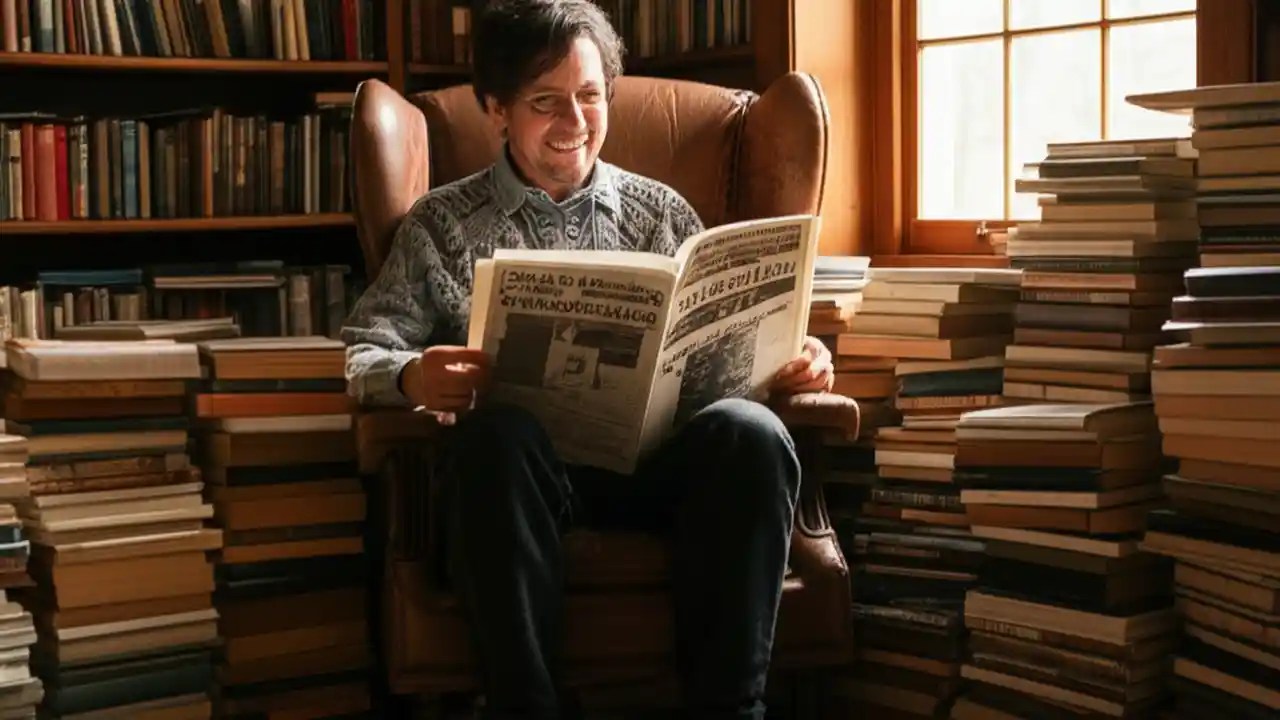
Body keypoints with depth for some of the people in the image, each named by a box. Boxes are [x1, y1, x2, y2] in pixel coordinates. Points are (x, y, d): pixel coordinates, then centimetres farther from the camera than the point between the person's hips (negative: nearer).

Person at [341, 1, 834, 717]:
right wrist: (411, 377, -17)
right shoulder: (444, 223, 15)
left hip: (654, 457, 2)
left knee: (748, 430, -32)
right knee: (496, 432, -38)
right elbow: (362, 352, 7)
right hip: (526, 463, -1)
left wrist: (790, 359, -6)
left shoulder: (660, 212, 21)